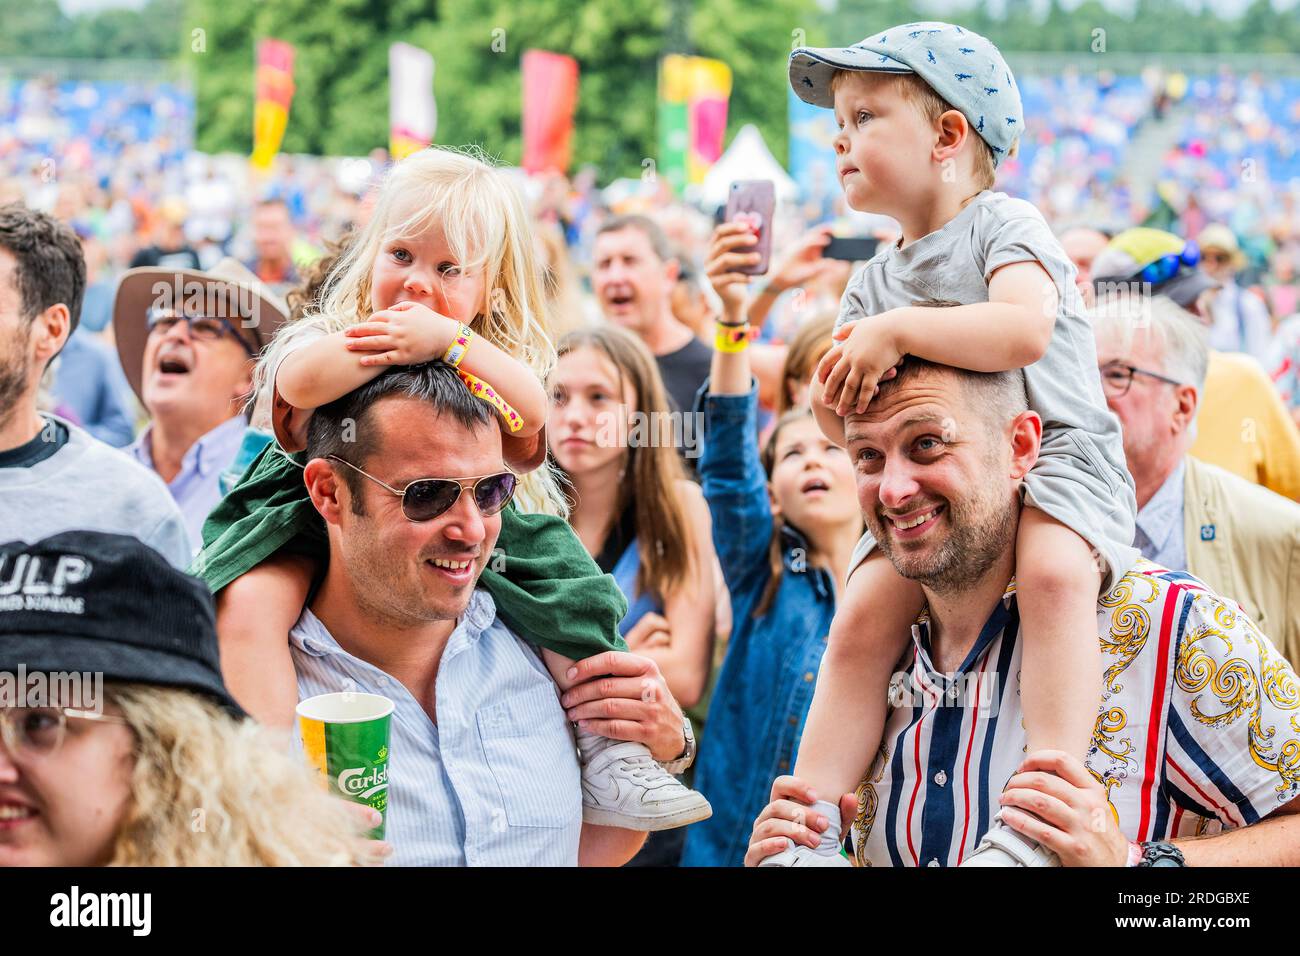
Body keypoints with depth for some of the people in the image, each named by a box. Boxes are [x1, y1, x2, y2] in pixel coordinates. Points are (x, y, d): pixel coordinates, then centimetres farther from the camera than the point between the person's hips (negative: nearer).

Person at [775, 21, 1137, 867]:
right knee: (862, 621, -12)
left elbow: (1026, 328, -30)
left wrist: (895, 331, -27)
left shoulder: (1003, 224, -7)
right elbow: (856, 431, 14)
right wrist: (836, 405, -10)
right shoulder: (877, 280, 12)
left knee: (1052, 572, -36)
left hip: (1055, 457, -6)